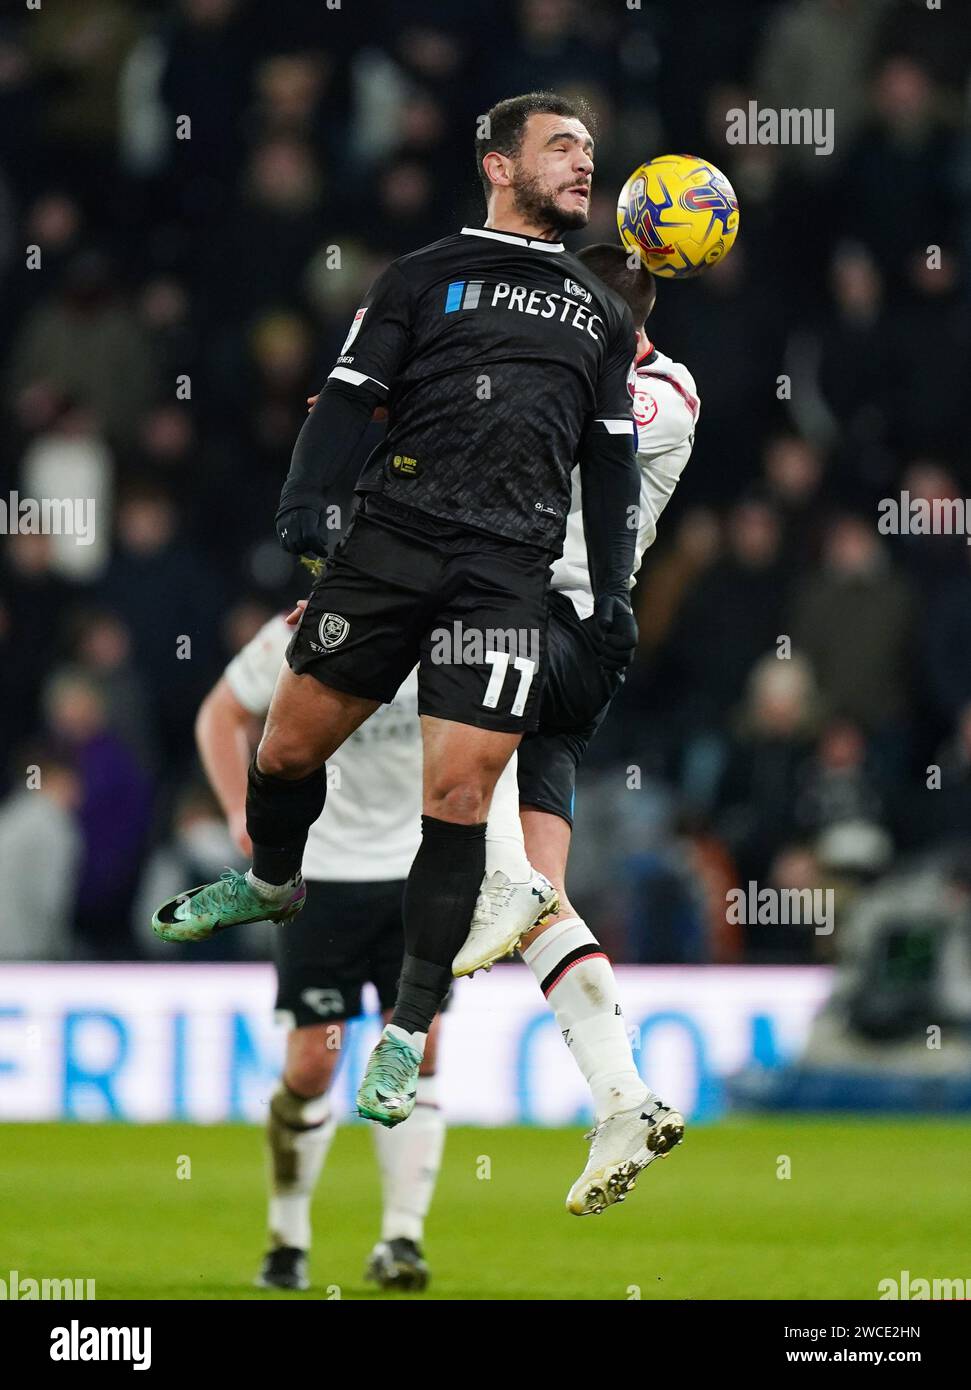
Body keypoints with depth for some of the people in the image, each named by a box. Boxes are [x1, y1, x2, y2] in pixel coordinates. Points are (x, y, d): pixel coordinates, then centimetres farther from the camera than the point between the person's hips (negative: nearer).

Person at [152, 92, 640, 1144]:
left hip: (508, 570, 1)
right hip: (392, 536, -1)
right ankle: (272, 882, 39)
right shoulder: (427, 276, 10)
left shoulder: (602, 315, 20)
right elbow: (352, 393, 3)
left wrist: (613, 587, 12)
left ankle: (409, 1033, -1)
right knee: (291, 745, 4)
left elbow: (611, 458, 21)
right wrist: (306, 493, -13)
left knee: (458, 791, -9)